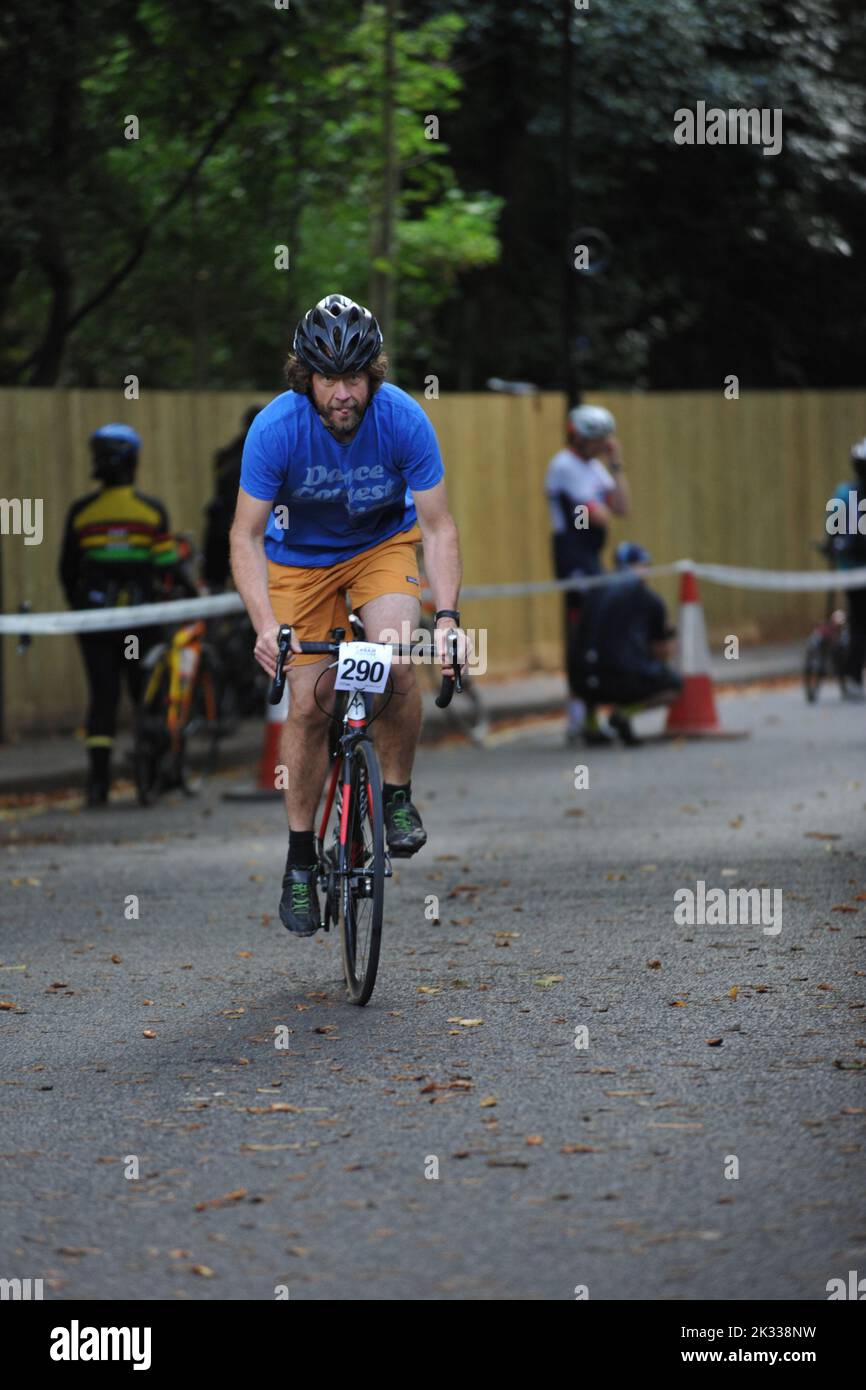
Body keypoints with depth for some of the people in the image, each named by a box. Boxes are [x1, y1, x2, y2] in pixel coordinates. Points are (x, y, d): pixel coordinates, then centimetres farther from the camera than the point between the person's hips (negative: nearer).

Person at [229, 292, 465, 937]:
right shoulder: (276, 428, -28)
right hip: (301, 555, 0)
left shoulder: (404, 419, -26)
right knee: (309, 705, -7)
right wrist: (265, 625, -36)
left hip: (384, 544, 0)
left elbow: (437, 526, -19)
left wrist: (447, 613, -32)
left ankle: (398, 794, -5)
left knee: (396, 662, -28)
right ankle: (301, 857, 8)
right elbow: (247, 537, -22)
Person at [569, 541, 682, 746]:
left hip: (582, 684, 4)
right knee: (674, 685, 22)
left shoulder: (594, 591, 15)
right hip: (623, 679, -4)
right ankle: (626, 712, -6)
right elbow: (663, 653, 14)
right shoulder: (649, 599, 5)